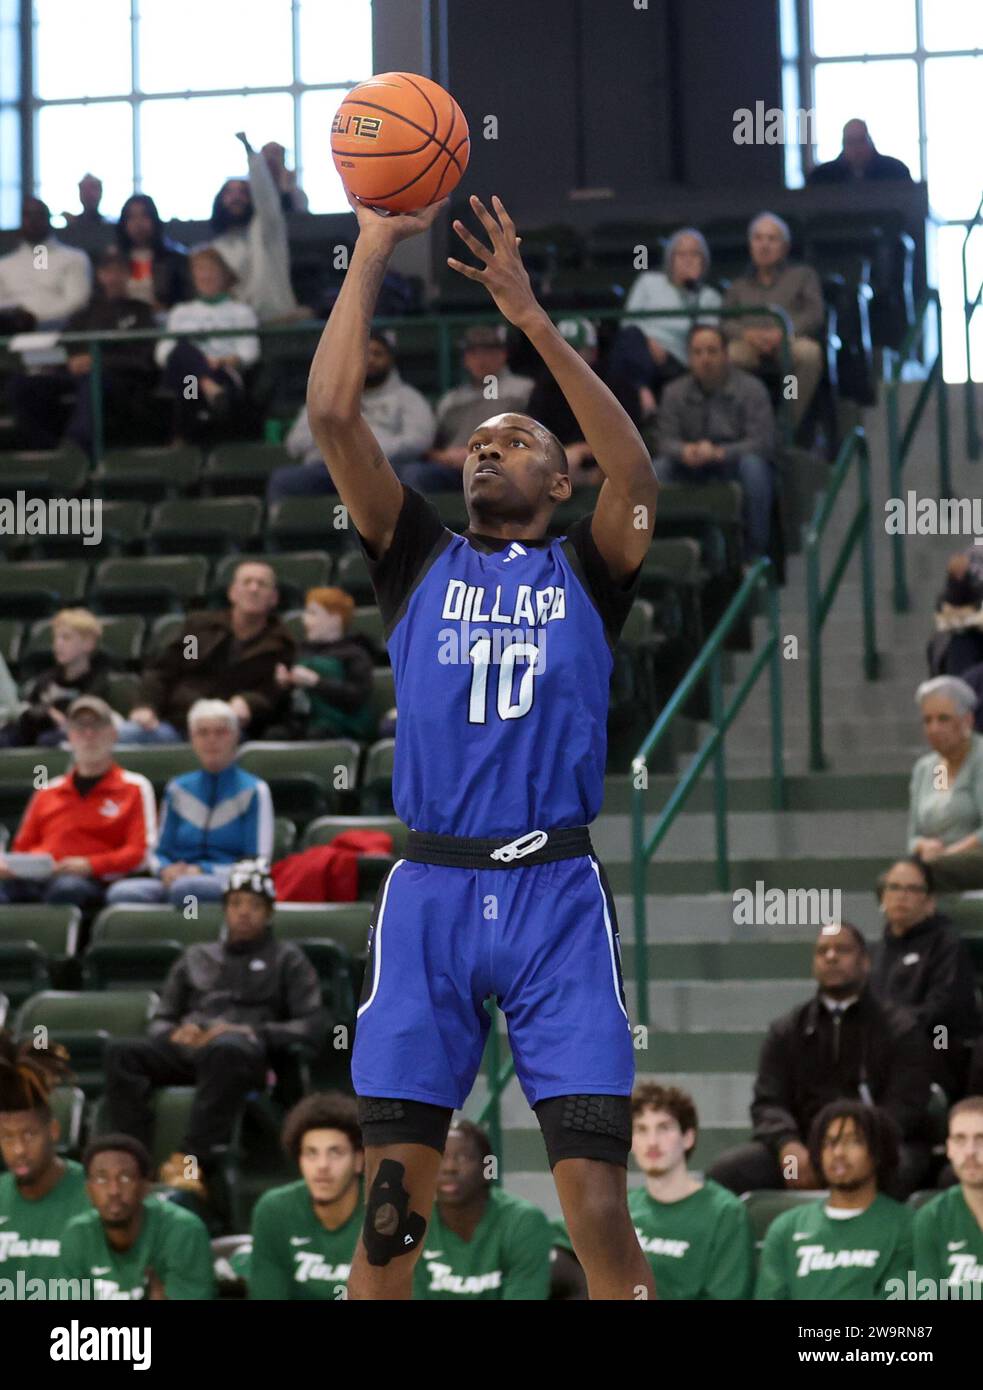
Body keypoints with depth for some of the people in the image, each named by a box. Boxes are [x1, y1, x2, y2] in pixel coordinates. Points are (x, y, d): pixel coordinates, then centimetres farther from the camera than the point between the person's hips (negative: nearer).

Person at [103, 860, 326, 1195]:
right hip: (185, 1049, 4)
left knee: (227, 1050, -42)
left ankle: (193, 1163, -48)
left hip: (244, 1048, -3)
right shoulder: (197, 957, 33)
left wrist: (251, 1032, -8)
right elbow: (159, 1021, 27)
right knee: (119, 1052, -29)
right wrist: (174, 1033, 1)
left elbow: (312, 1028, 8)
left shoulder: (286, 959, 23)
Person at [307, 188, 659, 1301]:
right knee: (393, 1205, -3)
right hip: (429, 888, 1)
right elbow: (332, 415, 3)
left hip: (558, 892, -1)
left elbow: (635, 475, -9)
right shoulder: (422, 559, 15)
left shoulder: (586, 570, 12)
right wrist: (373, 251, 0)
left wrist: (532, 319, -13)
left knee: (598, 1210, -9)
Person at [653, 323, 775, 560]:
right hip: (693, 473, 2)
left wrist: (719, 452, -30)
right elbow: (665, 439, -2)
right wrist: (684, 451, -28)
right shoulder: (675, 392, 6)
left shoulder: (750, 388, -4)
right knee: (658, 468, -24)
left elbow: (762, 442, -14)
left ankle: (755, 554, -29)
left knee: (753, 465, -36)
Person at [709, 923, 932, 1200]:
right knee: (728, 1169, -24)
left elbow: (905, 1105, -4)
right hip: (805, 1148, 3)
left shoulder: (900, 1029, 8)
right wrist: (788, 1144, -17)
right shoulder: (787, 1030, 17)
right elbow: (768, 1102, 7)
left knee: (896, 1167, -39)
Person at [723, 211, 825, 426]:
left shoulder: (803, 275, 28)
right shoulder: (739, 286, 33)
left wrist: (782, 332, -11)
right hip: (750, 347, 1)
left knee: (808, 351, -40)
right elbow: (725, 323, 15)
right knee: (726, 355, -37)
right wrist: (747, 334, -11)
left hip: (789, 343, -1)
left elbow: (815, 314, 9)